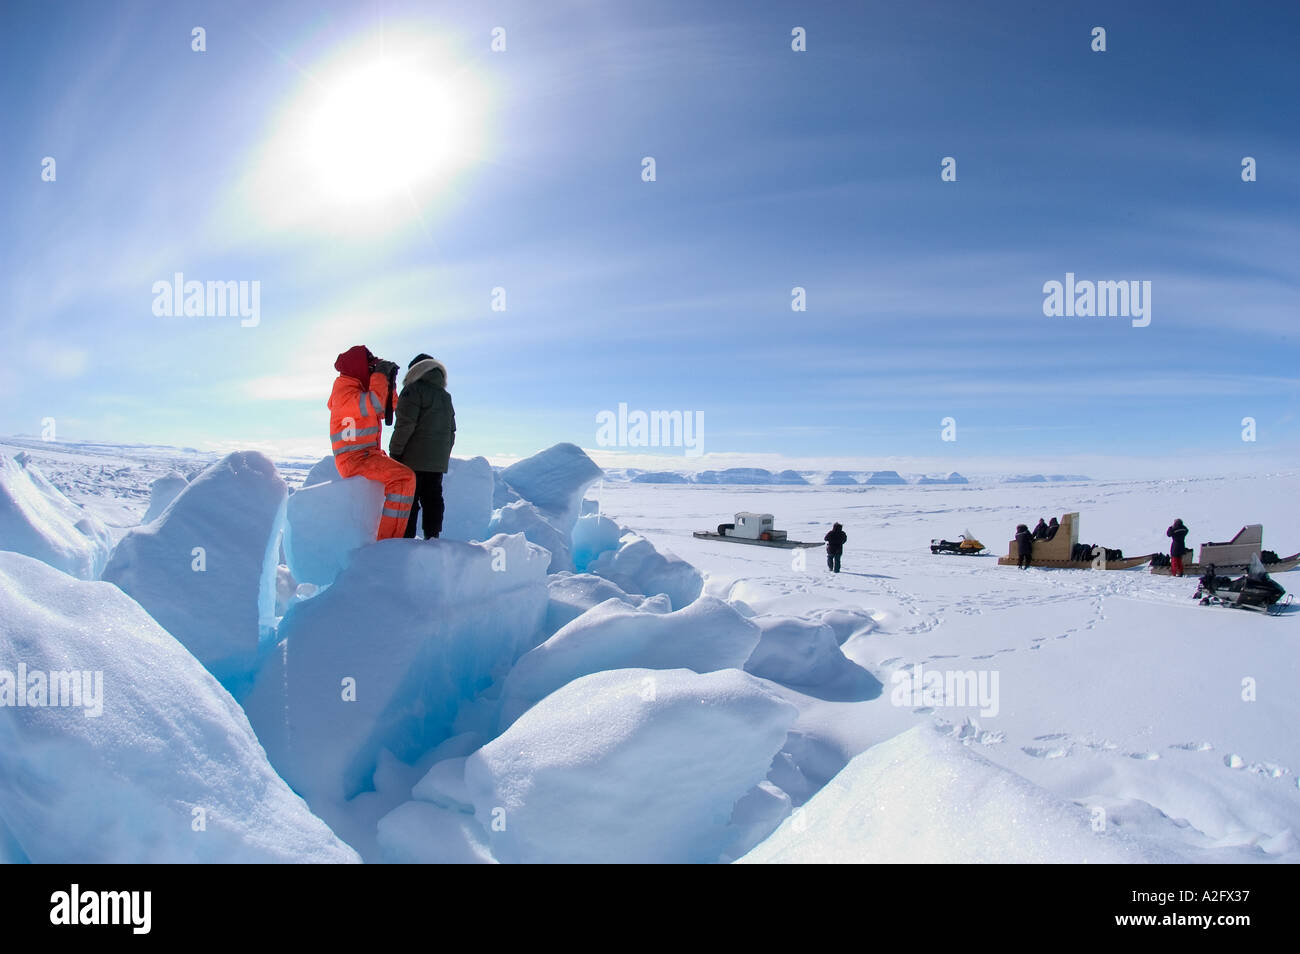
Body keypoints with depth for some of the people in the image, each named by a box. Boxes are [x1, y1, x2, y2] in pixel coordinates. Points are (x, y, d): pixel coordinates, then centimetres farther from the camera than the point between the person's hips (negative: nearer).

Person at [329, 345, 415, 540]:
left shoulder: (360, 388, 18)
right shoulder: (344, 389, -10)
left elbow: (387, 409, 24)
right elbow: (374, 405, -26)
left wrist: (388, 383, 11)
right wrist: (380, 375, -14)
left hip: (367, 455, 10)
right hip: (354, 458, -10)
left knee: (403, 476, 26)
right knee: (404, 477, -27)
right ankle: (389, 538, -30)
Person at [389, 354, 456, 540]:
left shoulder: (414, 389, -5)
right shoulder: (445, 396, 20)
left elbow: (405, 424, -14)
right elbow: (451, 430, 20)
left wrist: (395, 451, -10)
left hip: (414, 458, -7)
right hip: (438, 461, 7)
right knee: (433, 498, 8)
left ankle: (406, 537, -7)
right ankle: (432, 536, 6)